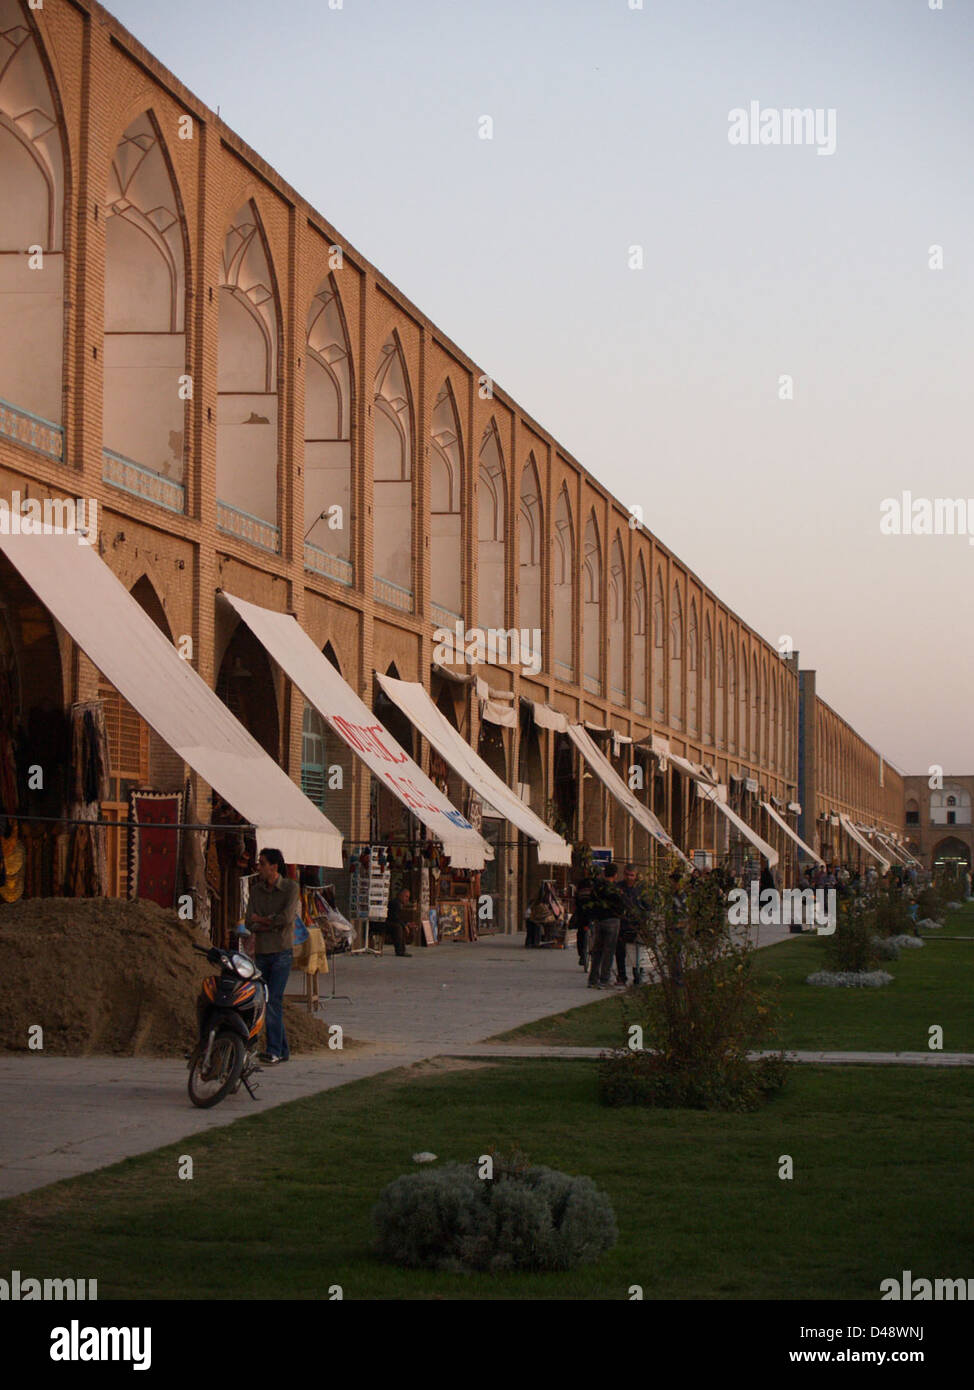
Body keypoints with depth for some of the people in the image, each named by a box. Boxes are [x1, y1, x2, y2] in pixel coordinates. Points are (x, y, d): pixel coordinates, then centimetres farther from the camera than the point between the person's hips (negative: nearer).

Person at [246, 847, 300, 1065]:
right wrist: (272, 923, -14)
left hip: (282, 951, -6)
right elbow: (250, 924, 2)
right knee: (265, 1001, 6)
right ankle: (283, 1049, 14)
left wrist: (261, 920, -3)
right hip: (261, 952, 6)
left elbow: (286, 918, -15)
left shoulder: (290, 887, -3)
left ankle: (274, 1051, -13)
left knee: (274, 1000, -14)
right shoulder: (256, 890, 10)